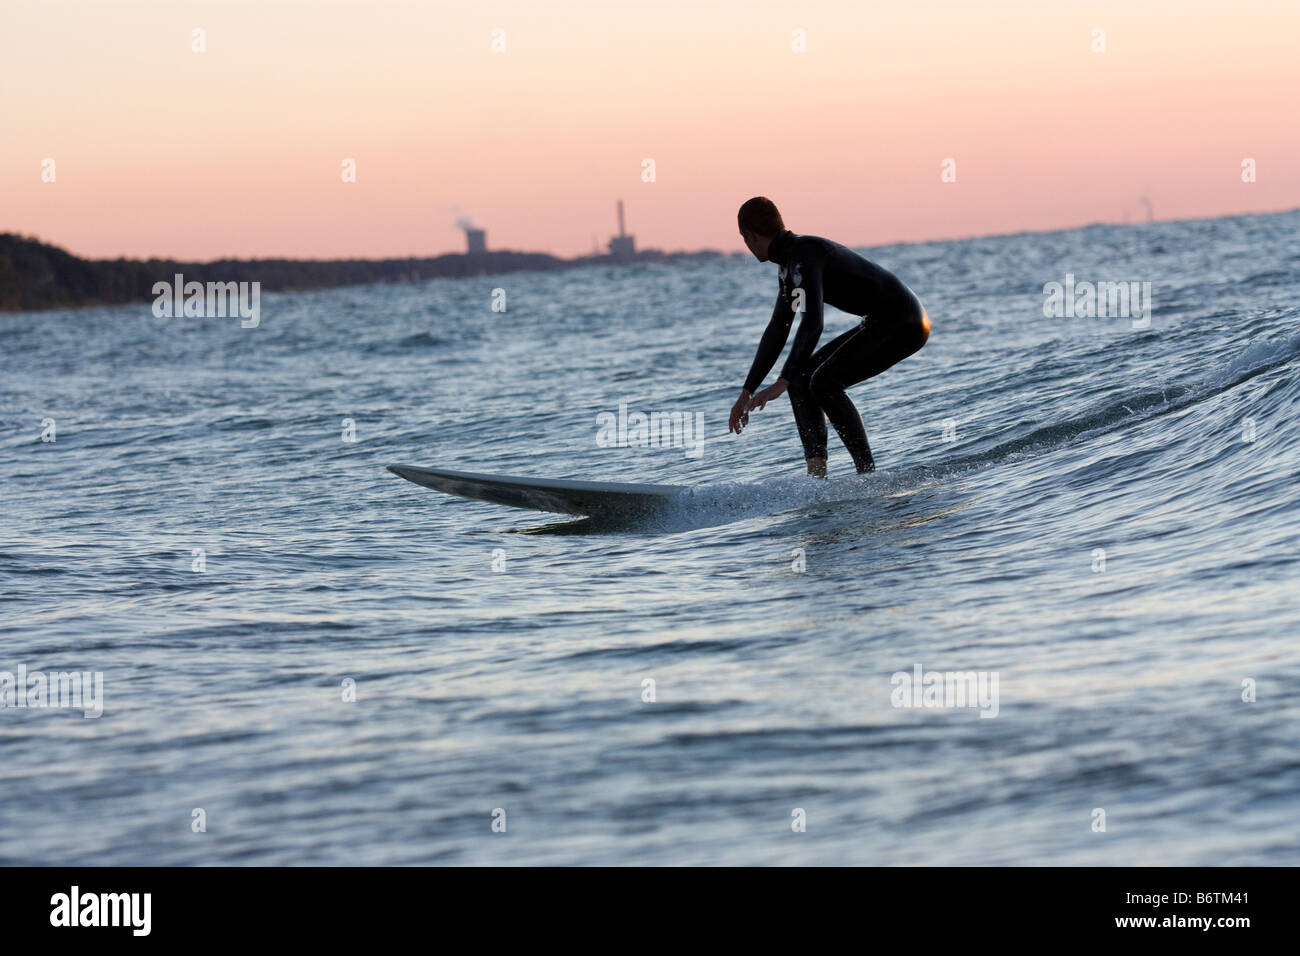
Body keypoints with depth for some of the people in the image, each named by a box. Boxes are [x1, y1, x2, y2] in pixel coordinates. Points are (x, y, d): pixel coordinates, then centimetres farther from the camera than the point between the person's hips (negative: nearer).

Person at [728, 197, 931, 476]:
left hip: (904, 324, -10)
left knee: (824, 382, -21)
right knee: (802, 377, 4)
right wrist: (747, 392, 18)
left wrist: (782, 383, -36)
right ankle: (817, 476, -5)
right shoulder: (789, 264, 11)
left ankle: (868, 476, -16)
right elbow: (778, 331, 18)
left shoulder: (805, 254, -21)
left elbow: (812, 324, -32)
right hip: (880, 324, 10)